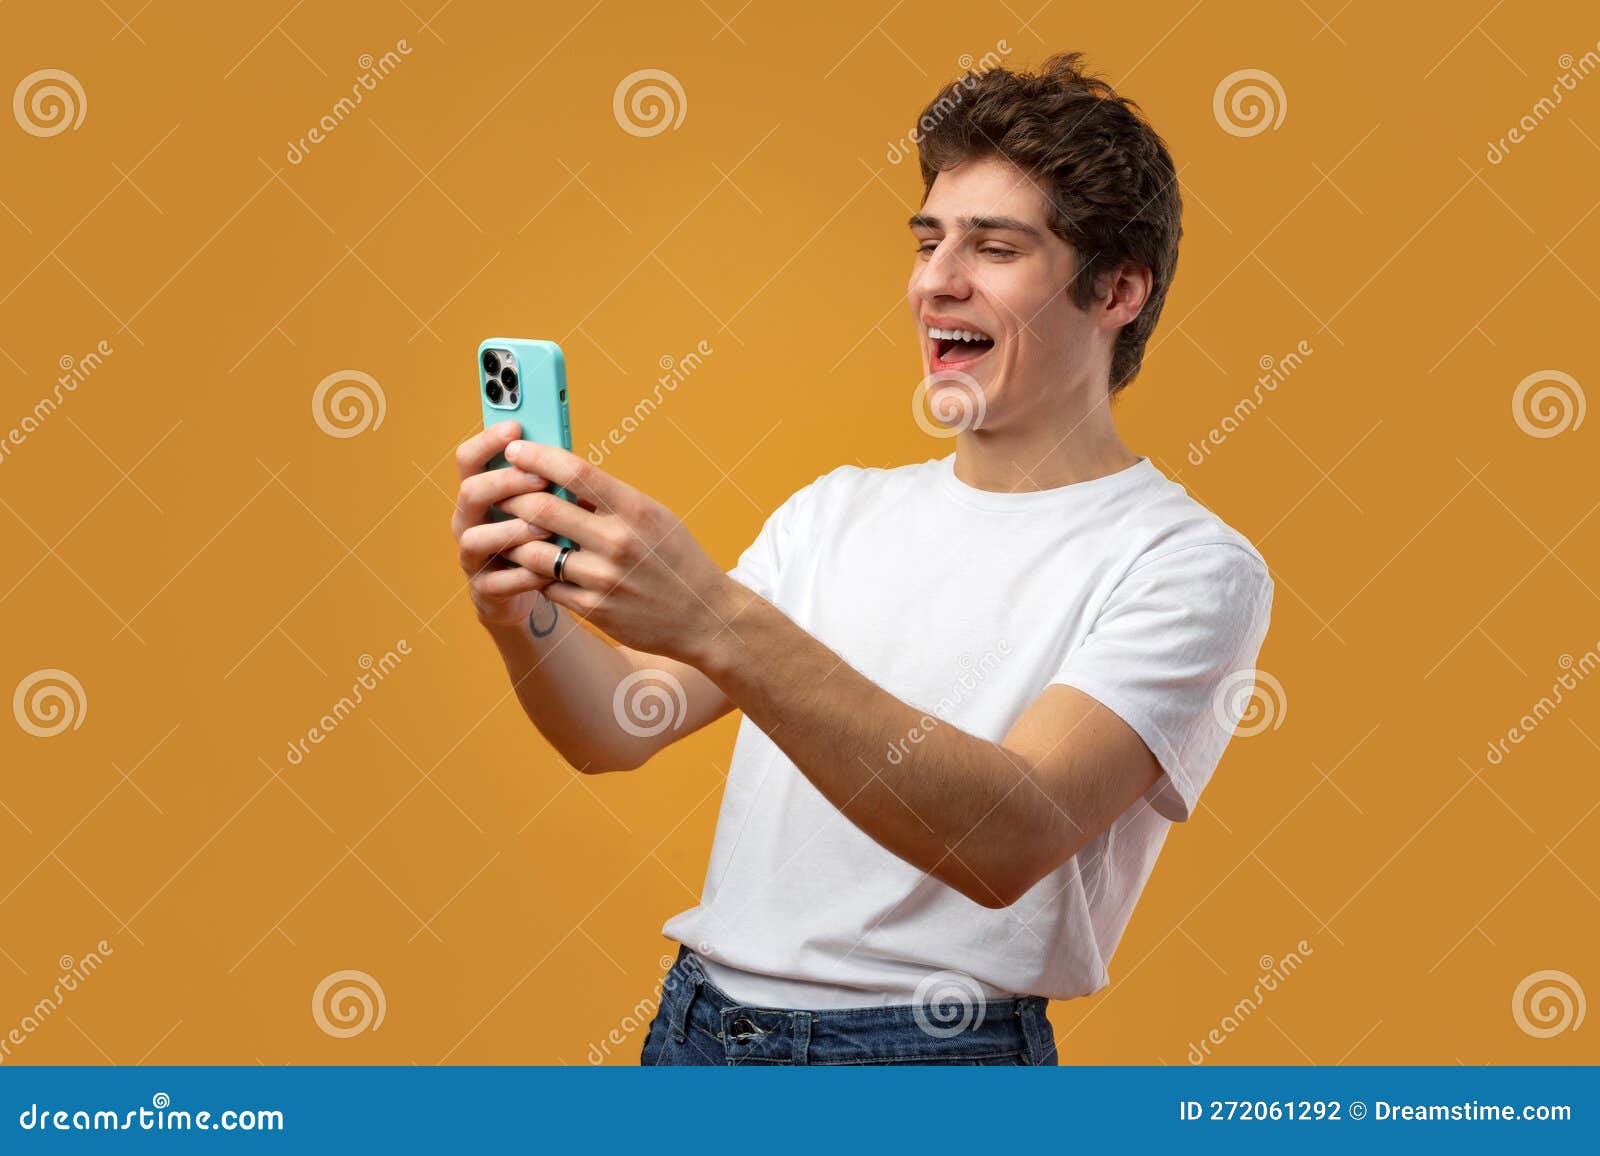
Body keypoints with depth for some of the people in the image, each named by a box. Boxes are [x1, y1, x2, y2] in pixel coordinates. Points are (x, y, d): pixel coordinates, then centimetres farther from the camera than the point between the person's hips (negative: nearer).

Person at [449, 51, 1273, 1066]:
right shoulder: (839, 508, 11)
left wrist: (719, 624, -32)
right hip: (696, 1021, 5)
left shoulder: (1190, 564, -10)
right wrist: (523, 613, -15)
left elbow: (1011, 839, -24)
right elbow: (619, 731, 5)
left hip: (927, 1038, -5)